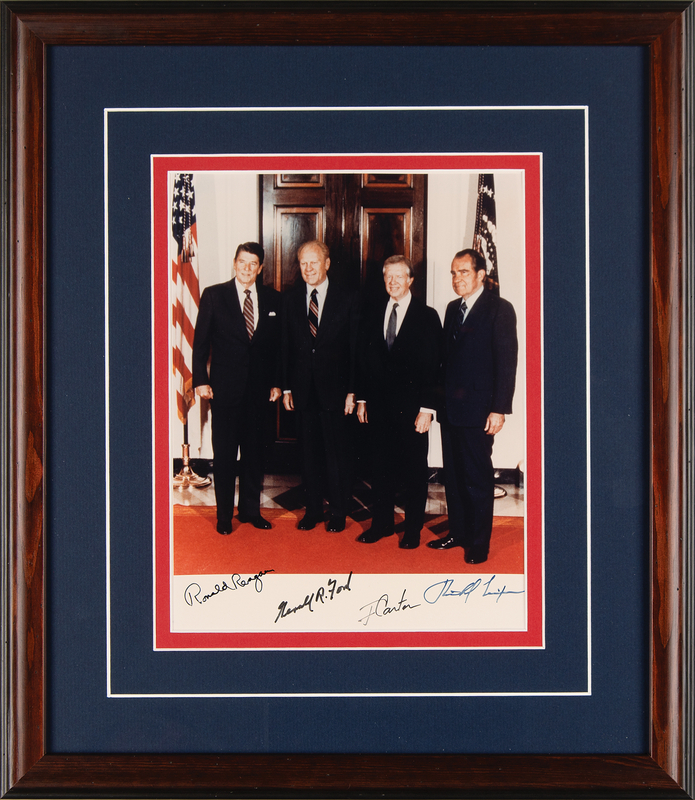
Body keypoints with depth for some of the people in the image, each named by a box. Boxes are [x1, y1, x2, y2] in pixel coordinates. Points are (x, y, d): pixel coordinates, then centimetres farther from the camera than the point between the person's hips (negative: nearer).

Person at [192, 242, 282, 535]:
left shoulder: (272, 299, 7)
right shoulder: (213, 295, 0)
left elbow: (277, 343, 9)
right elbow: (201, 340, 0)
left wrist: (276, 382, 5)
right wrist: (200, 380, -6)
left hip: (259, 388, 2)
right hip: (225, 387, -2)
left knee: (255, 451, 9)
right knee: (224, 453, 3)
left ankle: (251, 510, 23)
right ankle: (224, 515, 14)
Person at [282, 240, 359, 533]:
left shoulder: (347, 299, -2)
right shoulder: (290, 299, 6)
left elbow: (355, 348, -2)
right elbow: (285, 346, 8)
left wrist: (351, 391, -7)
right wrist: (286, 387, 3)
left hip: (334, 388, -2)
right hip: (303, 388, 3)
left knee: (336, 451, 3)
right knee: (309, 451, 9)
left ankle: (338, 512, 16)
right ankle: (313, 509, 21)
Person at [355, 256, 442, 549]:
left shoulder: (427, 316, -3)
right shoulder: (374, 315, 9)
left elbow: (433, 365, -7)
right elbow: (364, 359, 13)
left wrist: (427, 408, -12)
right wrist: (361, 398, 8)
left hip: (411, 406, -4)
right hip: (379, 405, 4)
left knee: (414, 469, 5)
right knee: (381, 467, 10)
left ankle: (413, 529, 16)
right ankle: (382, 523, 23)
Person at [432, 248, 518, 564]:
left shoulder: (499, 309, -7)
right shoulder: (453, 308, 14)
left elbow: (506, 362, -11)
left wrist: (499, 409, -15)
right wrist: (441, 398, 8)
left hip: (477, 410, -7)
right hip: (450, 408, 7)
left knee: (477, 478, 0)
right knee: (453, 475, 12)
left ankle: (479, 543, 10)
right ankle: (457, 532, 24)